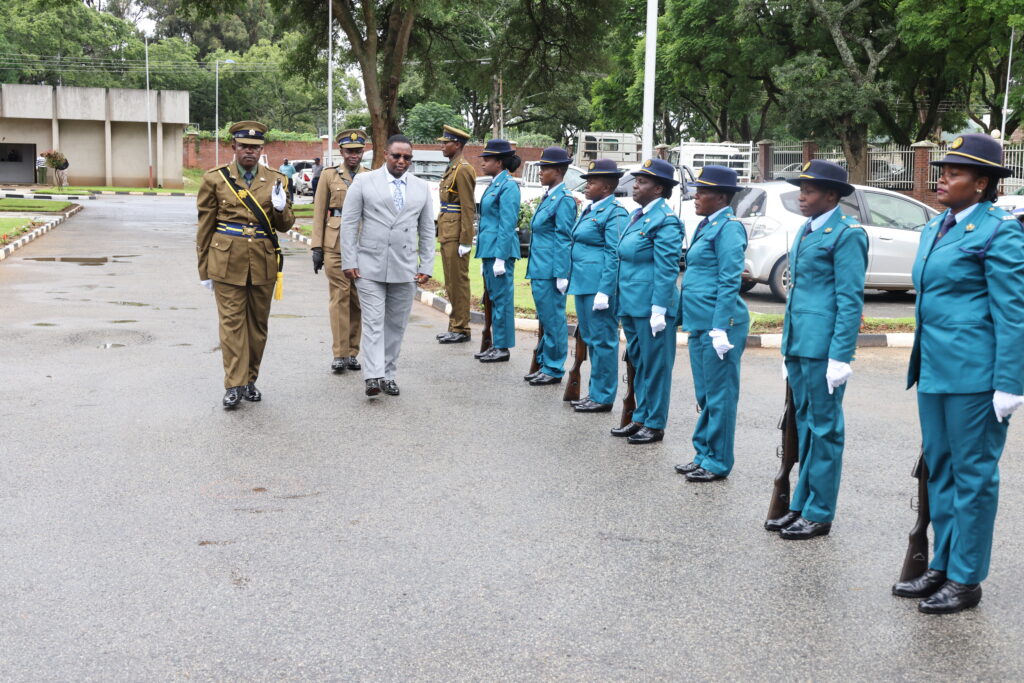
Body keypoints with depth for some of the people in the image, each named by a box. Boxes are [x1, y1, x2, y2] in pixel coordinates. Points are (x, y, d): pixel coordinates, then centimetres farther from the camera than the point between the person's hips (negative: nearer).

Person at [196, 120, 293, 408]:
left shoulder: (275, 180, 5)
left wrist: (281, 209, -15)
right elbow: (204, 227, 5)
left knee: (258, 324, 9)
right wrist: (204, 269, 5)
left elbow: (285, 225, 8)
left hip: (263, 262, 2)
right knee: (232, 322, -4)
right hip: (227, 260, -2)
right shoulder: (215, 179, 1)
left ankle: (250, 380, 22)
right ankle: (234, 385, 0)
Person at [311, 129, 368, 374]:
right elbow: (319, 213, 5)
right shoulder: (329, 175, 6)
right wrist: (317, 247, -1)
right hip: (335, 244, -2)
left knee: (358, 299, 5)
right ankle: (339, 354, -2)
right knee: (339, 296, -5)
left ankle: (352, 352, 14)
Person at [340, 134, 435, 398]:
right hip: (370, 267, -3)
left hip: (405, 269, 3)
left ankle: (388, 374, 16)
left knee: (396, 324, 7)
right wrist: (349, 262, -5)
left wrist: (426, 266, 6)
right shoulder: (364, 182, 2)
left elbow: (427, 231, 13)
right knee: (373, 322, -8)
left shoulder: (421, 188, 11)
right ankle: (373, 377, -11)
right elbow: (349, 224, 0)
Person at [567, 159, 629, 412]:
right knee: (590, 339, 15)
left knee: (602, 341, -2)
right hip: (583, 284, 10)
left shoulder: (614, 213, -13)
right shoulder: (589, 209, 15)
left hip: (599, 287, -10)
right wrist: (571, 279, 20)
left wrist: (604, 292, -21)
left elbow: (615, 256, -17)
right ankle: (595, 392, 25)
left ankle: (603, 397, 5)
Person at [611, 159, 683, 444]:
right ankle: (640, 418, 27)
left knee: (655, 366, 2)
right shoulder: (637, 215, 13)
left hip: (651, 307, -9)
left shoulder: (665, 221, -14)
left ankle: (655, 424, 12)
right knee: (638, 364, 17)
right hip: (631, 303, 9)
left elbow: (667, 270, -17)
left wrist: (659, 310, -20)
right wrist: (621, 300, 19)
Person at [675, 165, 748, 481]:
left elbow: (730, 282, -17)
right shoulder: (706, 226, 16)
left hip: (718, 324, -9)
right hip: (699, 323, 10)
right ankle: (703, 455, 25)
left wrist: (720, 328, -21)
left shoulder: (728, 227, -12)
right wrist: (683, 317, 20)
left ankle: (718, 463, 9)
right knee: (704, 395, 16)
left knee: (719, 395, 0)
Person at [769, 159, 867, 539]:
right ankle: (801, 505, 23)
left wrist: (840, 357, -18)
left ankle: (819, 514, 9)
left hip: (823, 346, -9)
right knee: (805, 425, 14)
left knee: (824, 428, 0)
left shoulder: (847, 233, -11)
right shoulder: (807, 230, 16)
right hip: (798, 342, 9)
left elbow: (850, 300, -14)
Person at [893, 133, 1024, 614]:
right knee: (939, 469, 15)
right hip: (934, 370, 8)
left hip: (973, 375, -8)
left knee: (973, 474, 2)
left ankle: (966, 579, 13)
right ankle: (942, 566, 27)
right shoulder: (935, 229, 14)